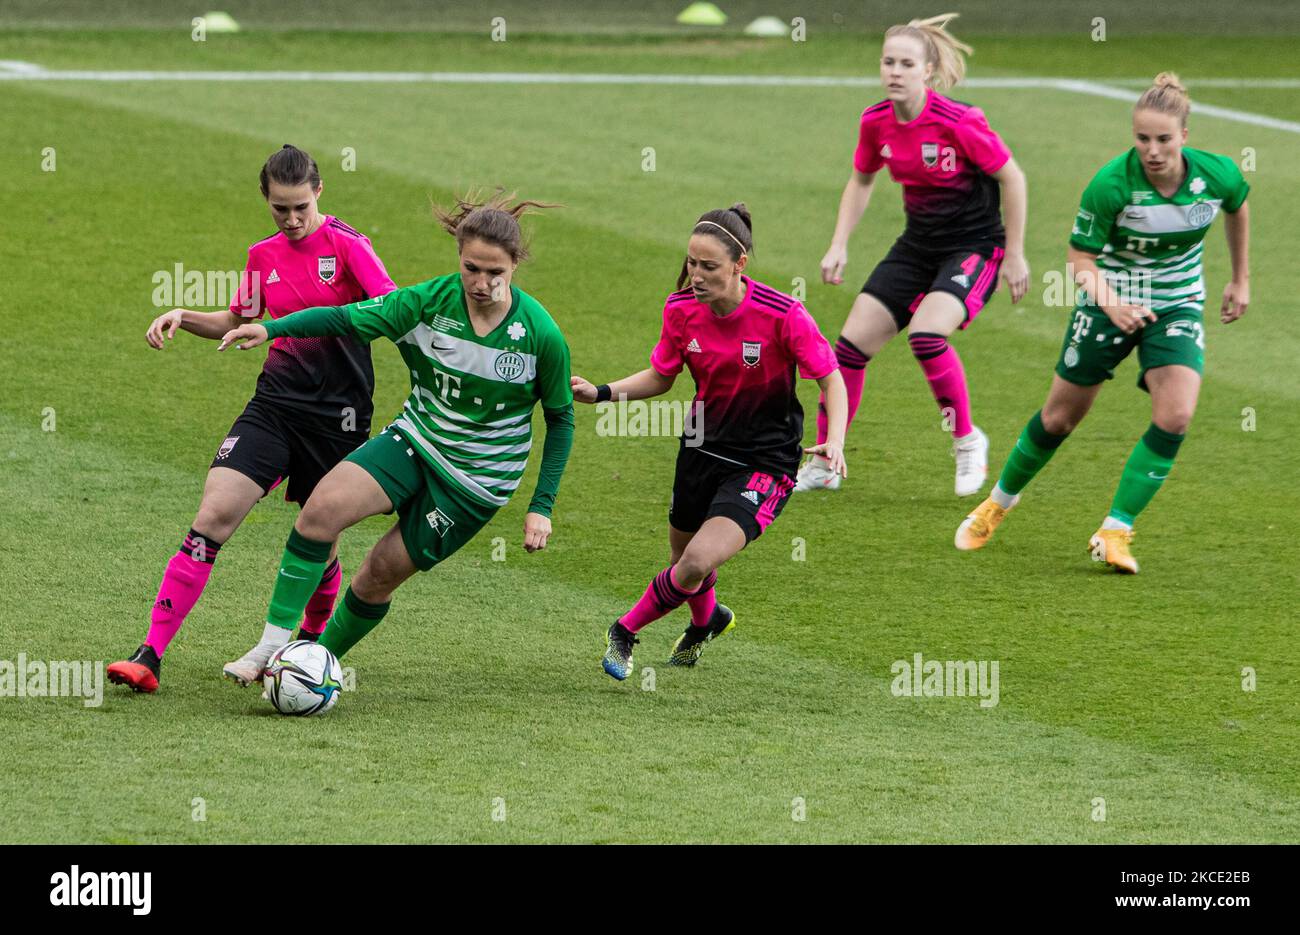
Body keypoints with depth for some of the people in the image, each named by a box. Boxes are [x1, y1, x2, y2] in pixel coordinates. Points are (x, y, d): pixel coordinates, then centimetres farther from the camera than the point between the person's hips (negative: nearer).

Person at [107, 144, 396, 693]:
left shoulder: (346, 245, -7)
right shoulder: (264, 256, 9)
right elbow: (235, 323, 24)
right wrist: (182, 317, 7)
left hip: (338, 415, -3)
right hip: (275, 403, 3)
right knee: (213, 515, -12)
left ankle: (311, 642, 37)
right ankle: (150, 656, -15)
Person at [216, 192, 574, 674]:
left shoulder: (541, 334, -17)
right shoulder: (432, 300, -13)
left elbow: (560, 417, -3)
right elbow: (348, 318, -13)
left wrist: (542, 507, -6)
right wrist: (271, 328, -30)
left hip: (477, 479, -2)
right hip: (416, 439, 2)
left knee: (381, 573, -2)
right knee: (324, 505, -21)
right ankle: (274, 644, -17)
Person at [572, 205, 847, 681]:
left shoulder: (782, 315, -24)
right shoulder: (681, 310, -9)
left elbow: (830, 379, -12)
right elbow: (660, 377, 8)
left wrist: (834, 442, -28)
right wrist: (601, 392, -7)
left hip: (764, 461, -5)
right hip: (703, 448, 5)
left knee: (698, 562, -23)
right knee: (684, 561, 20)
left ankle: (625, 631, 3)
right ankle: (707, 620, 57)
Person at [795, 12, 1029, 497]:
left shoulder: (959, 122, -23)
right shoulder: (876, 122, -5)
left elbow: (1012, 178, -12)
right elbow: (861, 181, 14)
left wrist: (1014, 255, -10)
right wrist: (839, 246, 6)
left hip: (974, 247, -6)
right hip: (918, 247, 6)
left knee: (926, 335, -30)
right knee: (852, 344, -2)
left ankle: (967, 440, -5)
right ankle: (823, 465, 13)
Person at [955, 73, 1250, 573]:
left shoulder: (1218, 174, -17)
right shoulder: (1111, 184, -27)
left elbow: (1237, 208, 8)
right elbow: (1081, 255, -16)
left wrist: (1240, 279, 16)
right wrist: (1111, 304, -34)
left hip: (1178, 304, 2)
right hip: (1111, 300, -2)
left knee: (1175, 417, -20)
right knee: (1059, 418, 8)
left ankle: (1114, 533, -11)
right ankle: (998, 503, 35)